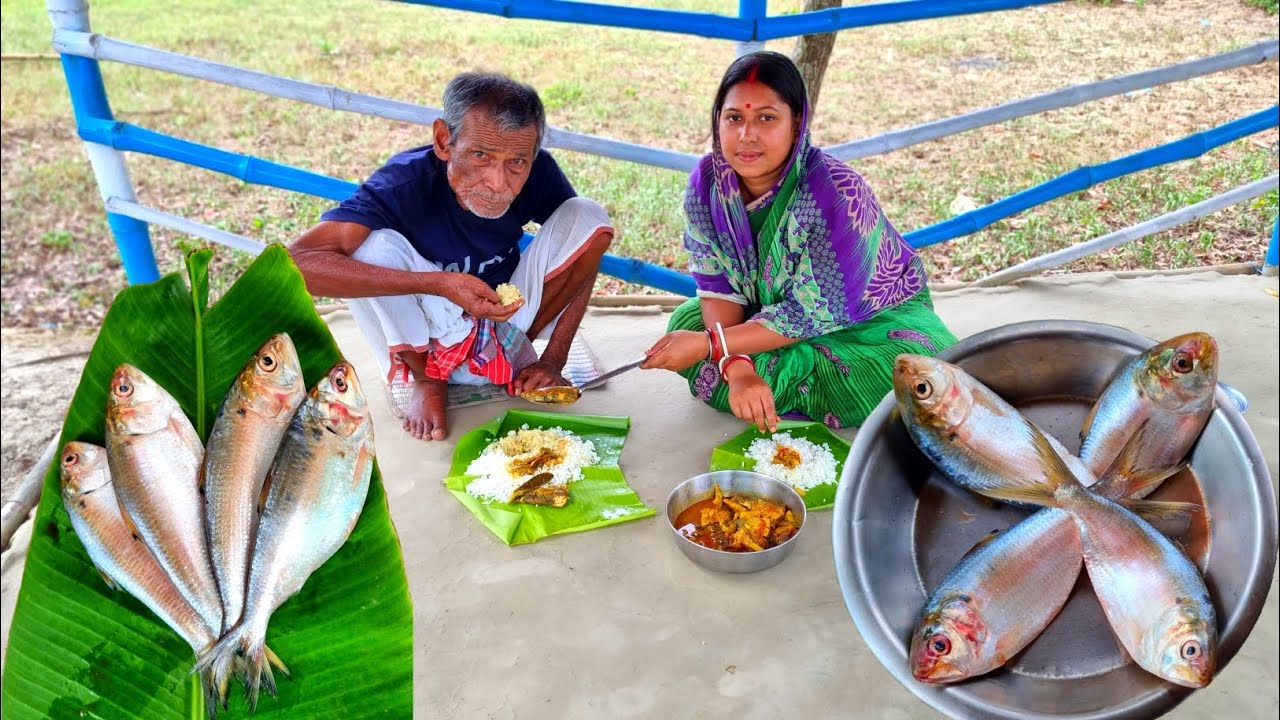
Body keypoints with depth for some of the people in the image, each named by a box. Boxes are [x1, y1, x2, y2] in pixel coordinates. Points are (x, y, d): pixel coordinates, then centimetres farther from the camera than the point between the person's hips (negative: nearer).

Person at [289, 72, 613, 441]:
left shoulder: (539, 173, -21)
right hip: (424, 333, -2)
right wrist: (437, 283, -49)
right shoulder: (405, 183, -30)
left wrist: (553, 362, -16)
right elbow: (295, 262, -41)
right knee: (371, 242, -31)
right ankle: (427, 377, -5)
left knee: (588, 216, -18)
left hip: (505, 317, 2)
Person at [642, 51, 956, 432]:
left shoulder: (836, 192, -33)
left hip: (872, 316, -4)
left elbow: (815, 312, -29)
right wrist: (736, 367, -33)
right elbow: (716, 283, -15)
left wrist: (710, 345, -32)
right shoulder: (707, 180, -17)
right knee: (684, 323, -14)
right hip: (770, 308, 5)